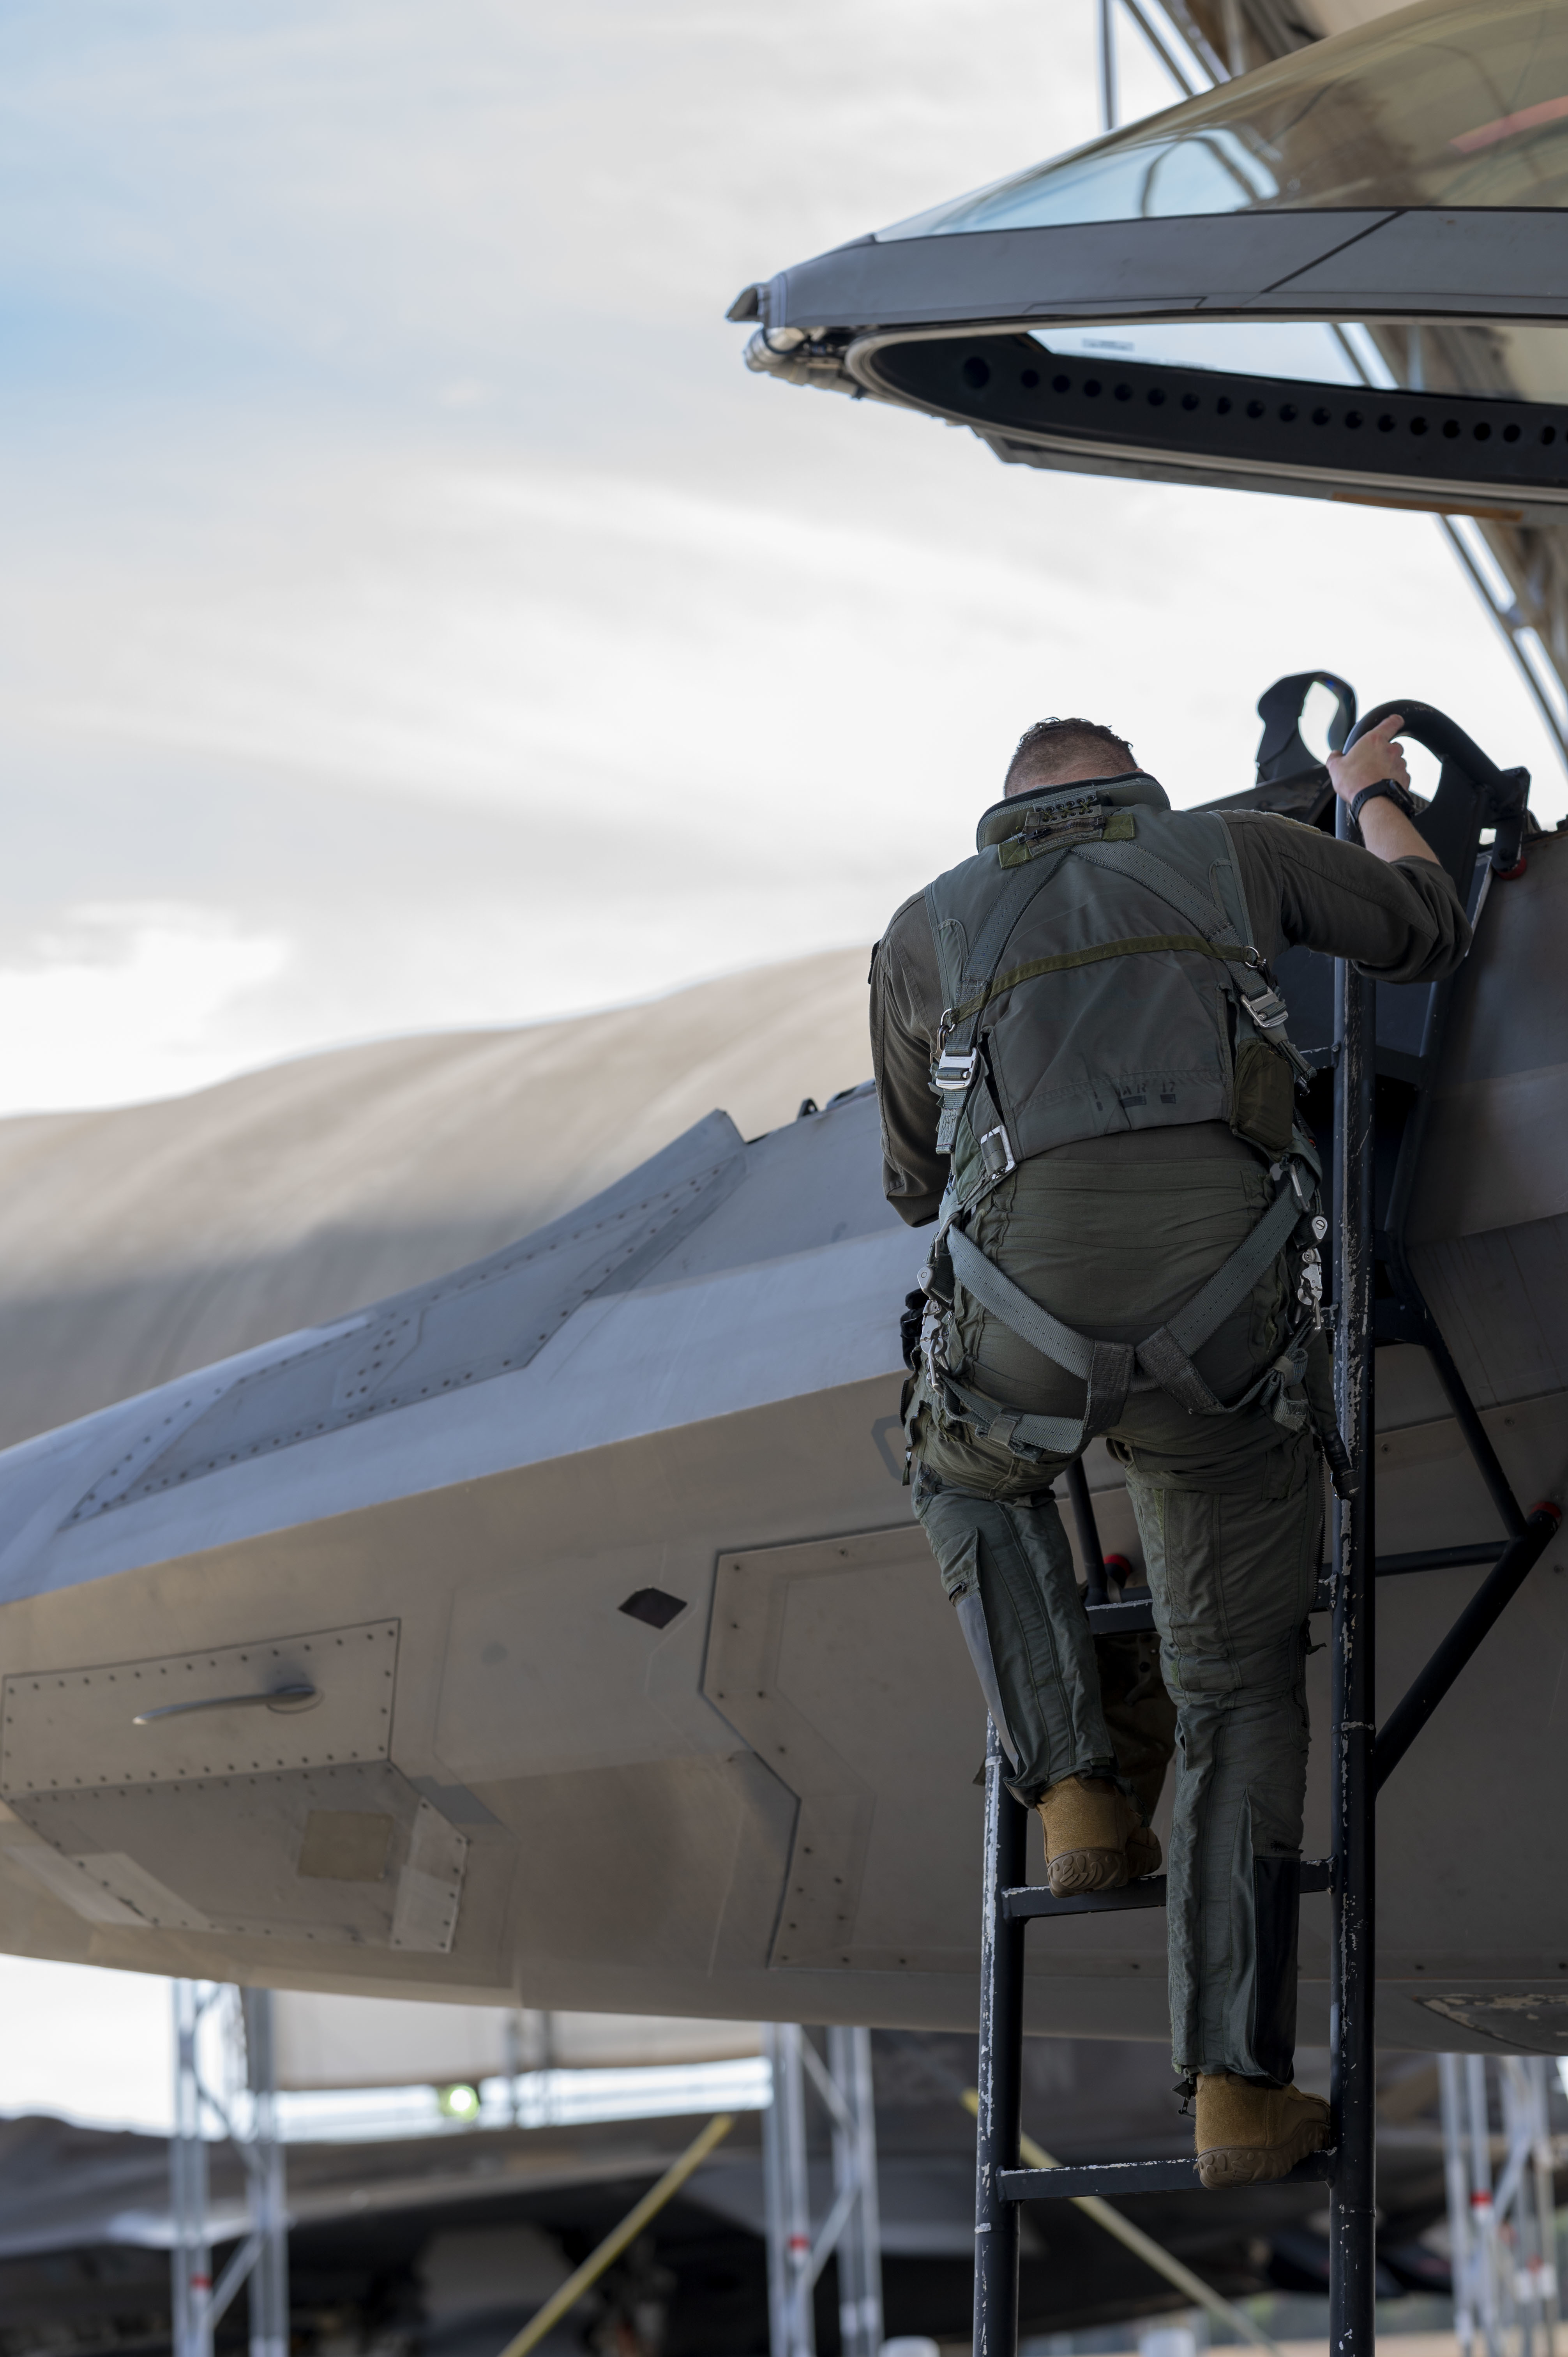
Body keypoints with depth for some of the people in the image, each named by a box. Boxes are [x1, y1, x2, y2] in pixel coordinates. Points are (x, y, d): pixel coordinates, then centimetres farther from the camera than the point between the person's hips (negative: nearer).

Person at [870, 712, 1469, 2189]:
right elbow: (1428, 932, 35)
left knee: (968, 1474, 37)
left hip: (1025, 1316, 0)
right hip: (1235, 1325, 0)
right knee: (1241, 1694, 16)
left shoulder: (925, 930, 22)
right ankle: (1237, 2091, 13)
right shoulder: (1234, 851, 20)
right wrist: (1374, 797, 54)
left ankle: (1080, 1787, 23)